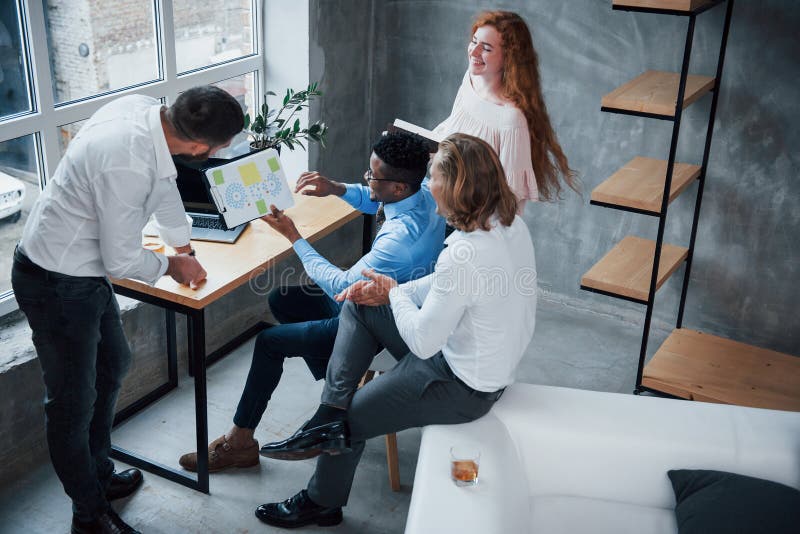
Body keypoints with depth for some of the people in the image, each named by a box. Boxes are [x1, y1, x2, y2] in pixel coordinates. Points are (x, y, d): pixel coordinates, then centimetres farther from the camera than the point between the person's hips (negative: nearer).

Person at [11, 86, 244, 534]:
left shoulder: (144, 108, -9)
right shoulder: (127, 164, -36)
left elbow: (163, 182, 11)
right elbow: (122, 260, -24)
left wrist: (183, 245, 21)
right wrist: (171, 267, -4)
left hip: (84, 272, 10)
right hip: (57, 286, -10)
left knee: (113, 364, 26)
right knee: (74, 403, 6)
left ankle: (99, 474, 45)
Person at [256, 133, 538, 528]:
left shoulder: (464, 254, -35)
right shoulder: (510, 224, -7)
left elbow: (423, 342, -25)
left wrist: (395, 293, -7)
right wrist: (390, 292, -1)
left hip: (463, 389, -9)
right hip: (493, 361, 9)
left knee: (351, 419, 13)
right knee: (358, 308, 10)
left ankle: (322, 504, 40)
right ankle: (328, 420, 11)